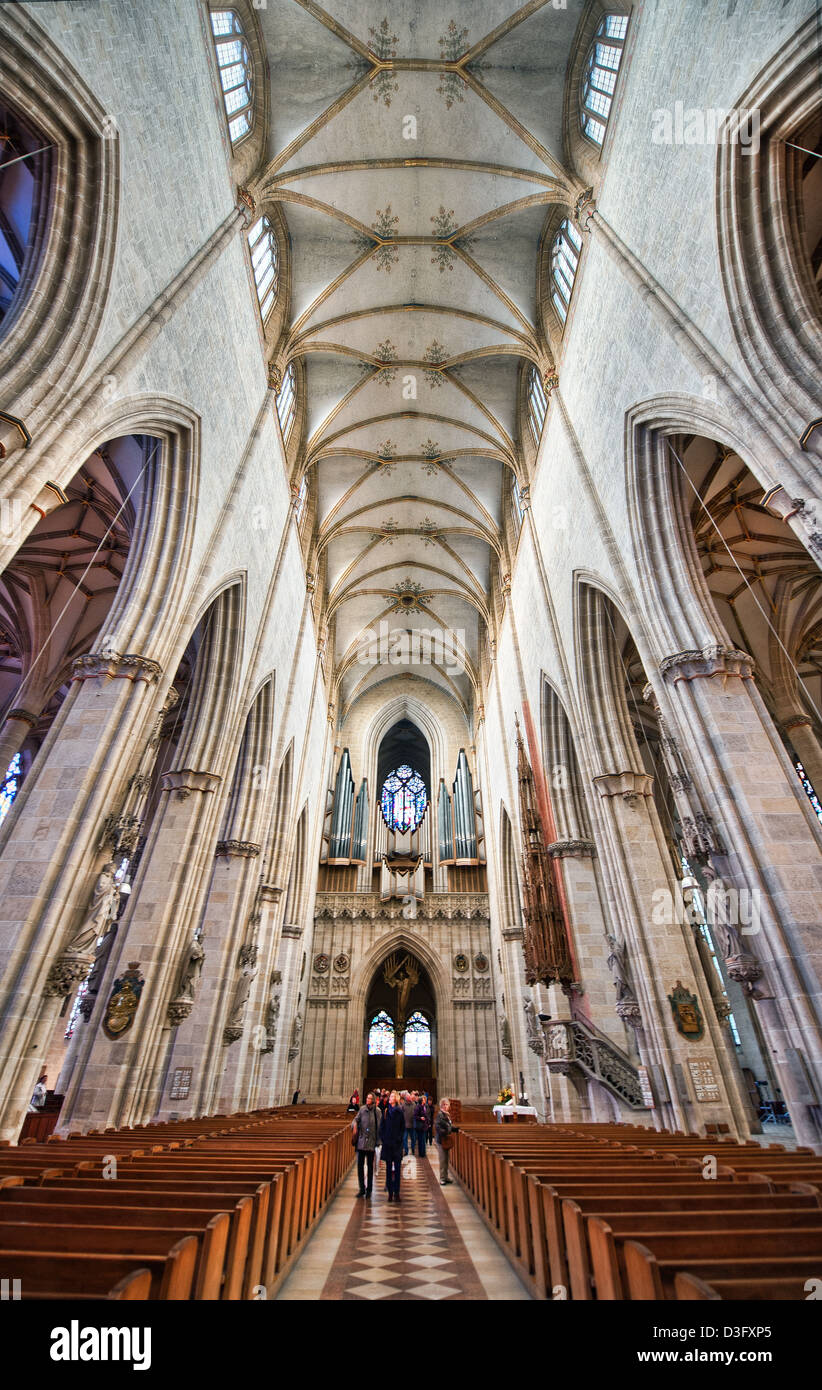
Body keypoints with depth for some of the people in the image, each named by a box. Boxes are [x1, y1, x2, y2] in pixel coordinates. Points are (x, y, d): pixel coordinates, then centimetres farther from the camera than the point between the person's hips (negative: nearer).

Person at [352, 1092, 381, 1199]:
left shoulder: (377, 1111, -6)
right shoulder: (362, 1109, 0)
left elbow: (379, 1126, -3)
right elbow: (356, 1119, -2)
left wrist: (377, 1140, -5)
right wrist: (354, 1124, -24)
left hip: (371, 1143, -1)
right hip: (361, 1142, 2)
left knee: (370, 1166, 9)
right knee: (360, 1165, 5)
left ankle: (369, 1190, 24)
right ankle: (362, 1189, 22)